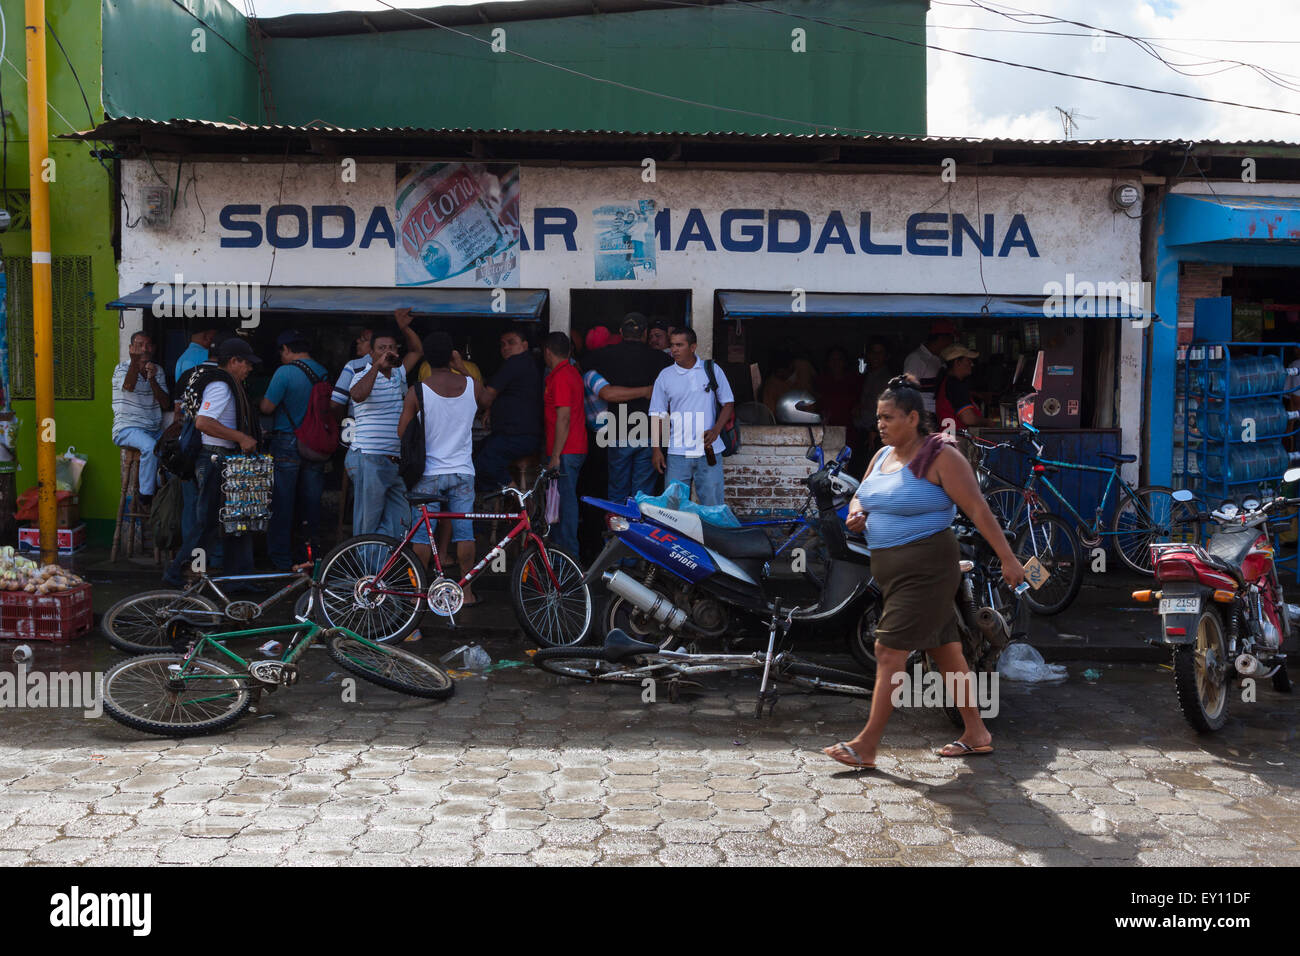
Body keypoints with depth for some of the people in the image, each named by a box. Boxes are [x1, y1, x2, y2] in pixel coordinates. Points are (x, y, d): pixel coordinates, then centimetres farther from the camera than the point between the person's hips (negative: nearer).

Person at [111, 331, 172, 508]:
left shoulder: (158, 371, 15)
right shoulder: (122, 368, 2)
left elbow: (166, 405, 3)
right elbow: (129, 386, -23)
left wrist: (152, 379, -10)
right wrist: (134, 361, -37)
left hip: (154, 429, 5)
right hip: (127, 429, -5)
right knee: (150, 447, -34)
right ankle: (146, 496, -24)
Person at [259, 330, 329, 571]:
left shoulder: (285, 372, -12)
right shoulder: (324, 372, 5)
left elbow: (267, 407, -9)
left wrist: (259, 400, 11)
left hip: (287, 444, -5)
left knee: (282, 505, 3)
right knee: (310, 503, 11)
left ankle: (281, 560, 7)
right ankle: (307, 556, 18)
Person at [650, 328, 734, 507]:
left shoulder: (712, 370, 5)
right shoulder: (665, 376, 6)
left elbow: (728, 403, 9)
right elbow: (659, 416, 8)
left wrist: (716, 430, -7)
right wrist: (657, 449, 1)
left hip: (709, 451, 0)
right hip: (677, 453, 0)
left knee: (713, 505, 2)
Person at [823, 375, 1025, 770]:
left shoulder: (940, 456, -12)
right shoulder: (883, 456, 11)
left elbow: (978, 508, -13)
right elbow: (860, 496, 22)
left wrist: (1007, 558, -15)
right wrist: (856, 513, -3)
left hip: (926, 567, -8)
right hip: (891, 568, 8)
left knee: (890, 650, -10)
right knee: (945, 649, 14)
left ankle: (866, 745, -5)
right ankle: (976, 734, 24)